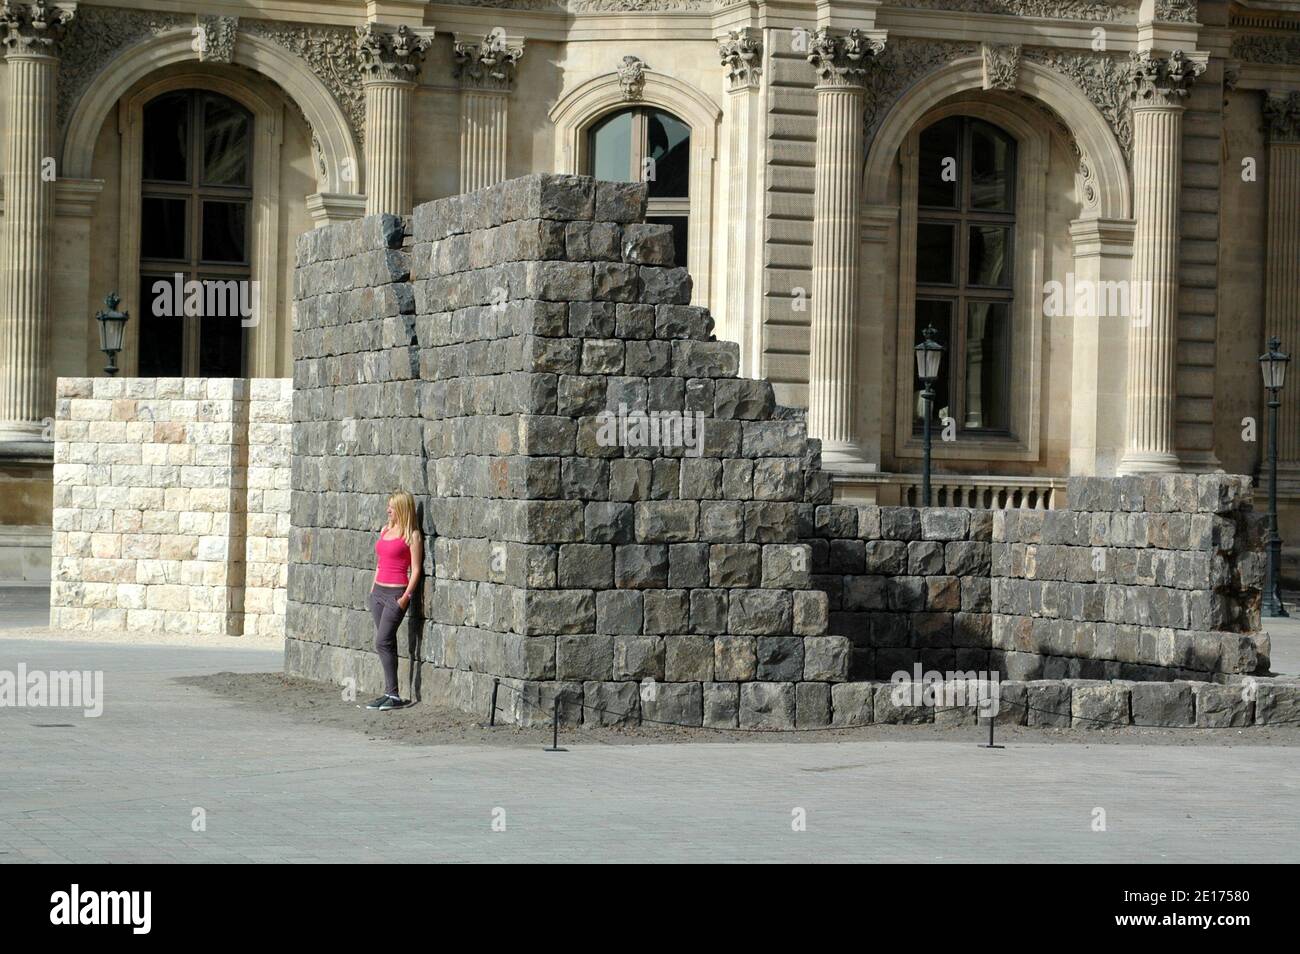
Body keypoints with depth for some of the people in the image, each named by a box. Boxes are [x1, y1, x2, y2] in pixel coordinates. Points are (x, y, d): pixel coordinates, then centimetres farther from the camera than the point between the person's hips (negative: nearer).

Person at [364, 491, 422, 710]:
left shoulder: (412, 536, -7)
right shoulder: (385, 530, 14)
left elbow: (415, 570, -9)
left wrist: (405, 597, -16)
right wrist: (373, 589, 16)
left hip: (396, 593, -7)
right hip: (379, 591, 7)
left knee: (382, 643, -13)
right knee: (387, 644, 8)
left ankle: (394, 696, -10)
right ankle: (389, 693, 12)